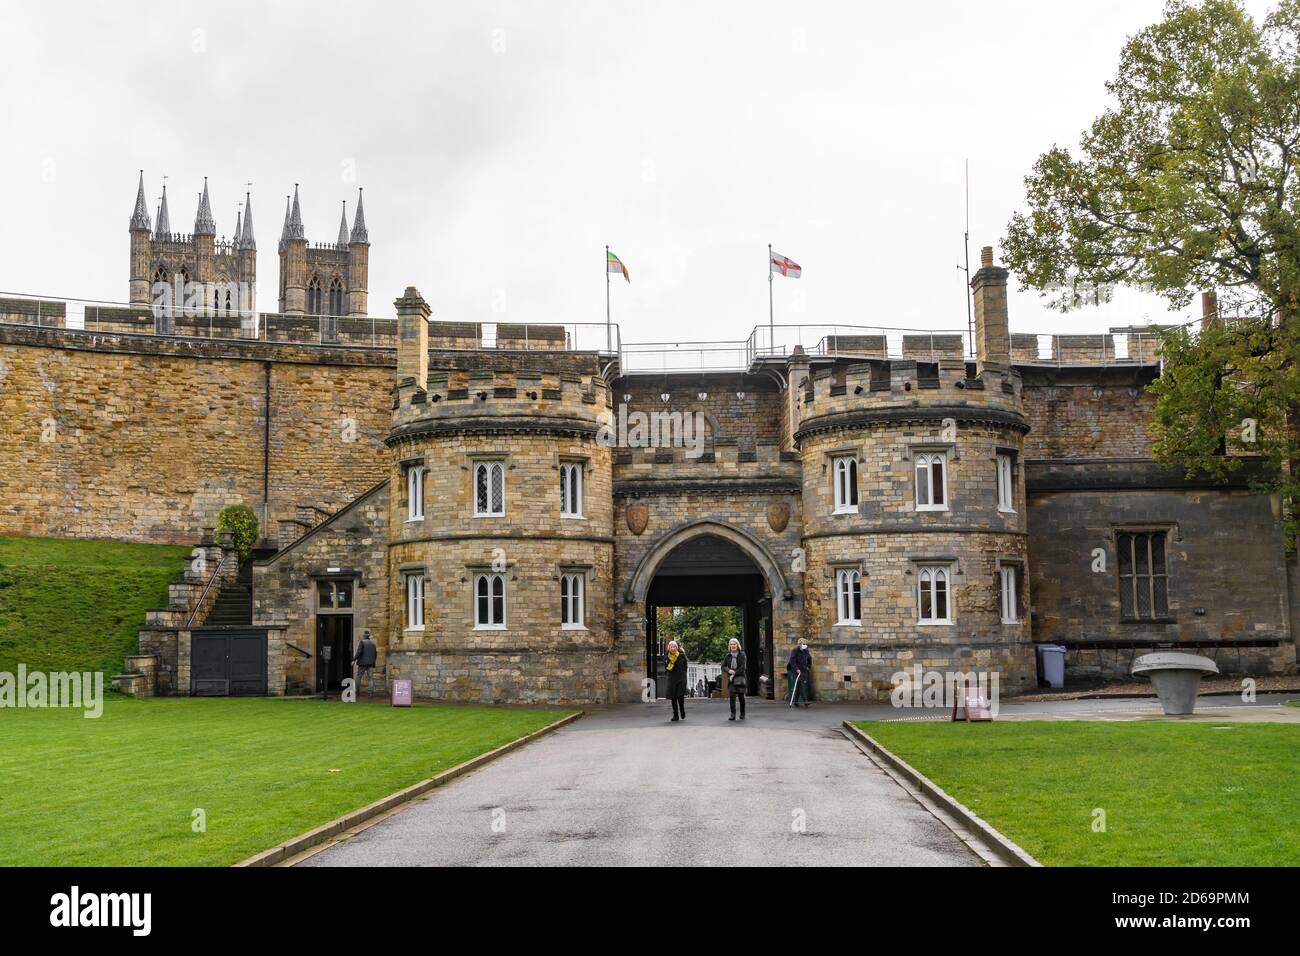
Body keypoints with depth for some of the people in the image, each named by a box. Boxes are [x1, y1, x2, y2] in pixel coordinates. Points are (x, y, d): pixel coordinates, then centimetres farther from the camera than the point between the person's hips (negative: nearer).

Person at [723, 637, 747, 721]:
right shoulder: (728, 656, 7)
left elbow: (742, 667, -9)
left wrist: (734, 674, -13)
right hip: (731, 679, 2)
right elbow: (723, 666, 7)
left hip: (740, 677, -2)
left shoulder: (741, 655, -2)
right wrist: (729, 670, -14)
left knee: (741, 696, 5)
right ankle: (733, 714, -13)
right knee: (732, 696, -10)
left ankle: (742, 713, 21)